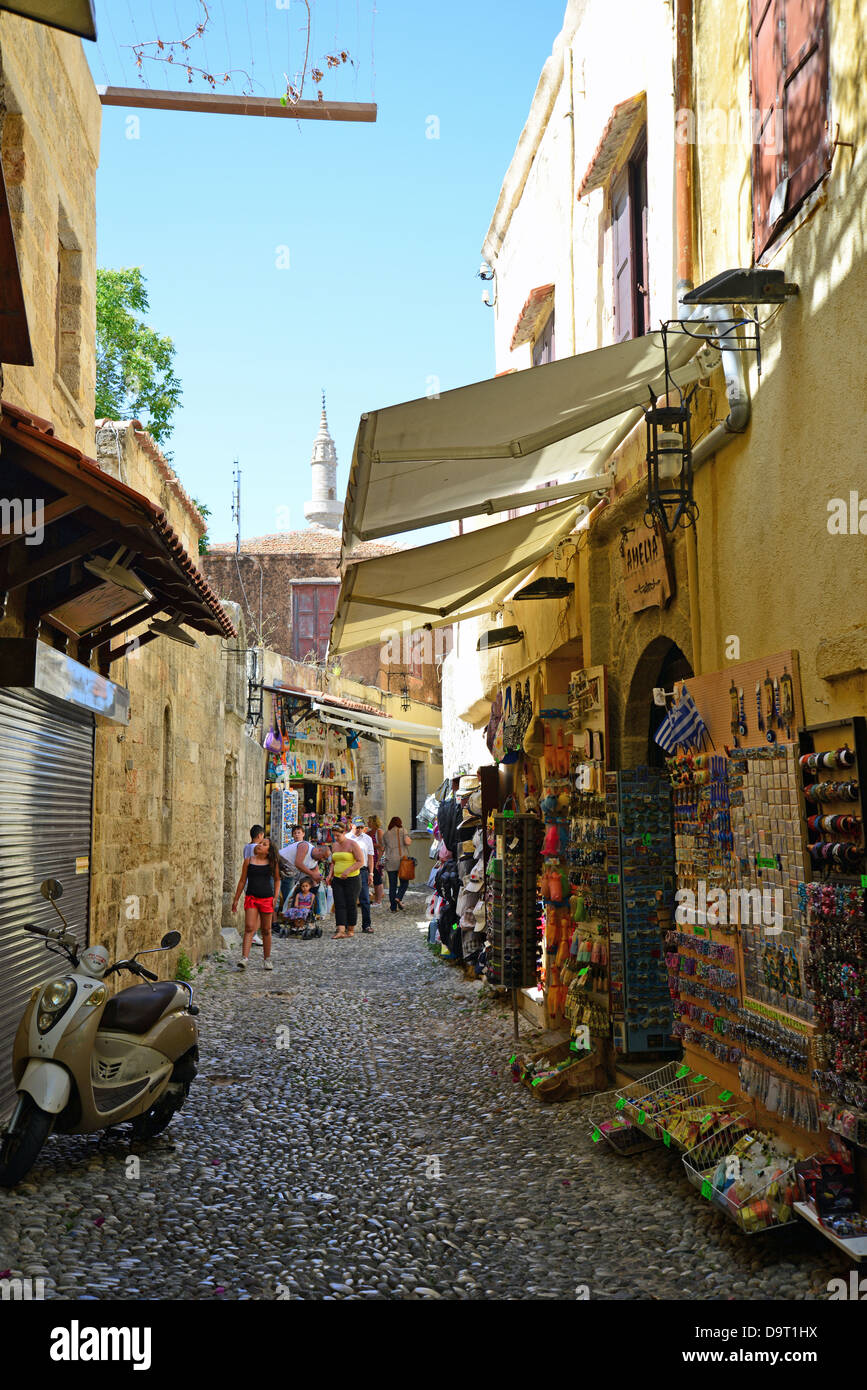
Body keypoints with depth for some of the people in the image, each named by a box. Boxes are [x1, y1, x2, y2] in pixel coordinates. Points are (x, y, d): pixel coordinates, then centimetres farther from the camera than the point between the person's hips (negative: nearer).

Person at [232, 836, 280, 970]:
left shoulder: (272, 862, 3)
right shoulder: (248, 861, 3)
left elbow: (276, 879, 15)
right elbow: (242, 881, 8)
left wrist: (275, 897, 8)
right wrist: (236, 900, 8)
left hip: (267, 898, 0)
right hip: (251, 897, 0)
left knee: (266, 930, 7)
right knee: (249, 927, -12)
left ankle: (267, 959, 18)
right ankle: (244, 958, -18)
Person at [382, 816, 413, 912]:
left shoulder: (386, 834, 10)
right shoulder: (402, 831, 0)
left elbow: (382, 849, 10)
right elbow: (407, 842, -14)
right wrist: (410, 841, 9)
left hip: (390, 862, 3)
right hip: (401, 860, -3)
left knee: (392, 884, 5)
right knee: (404, 882, 9)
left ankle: (393, 907, 4)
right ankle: (399, 898, -16)